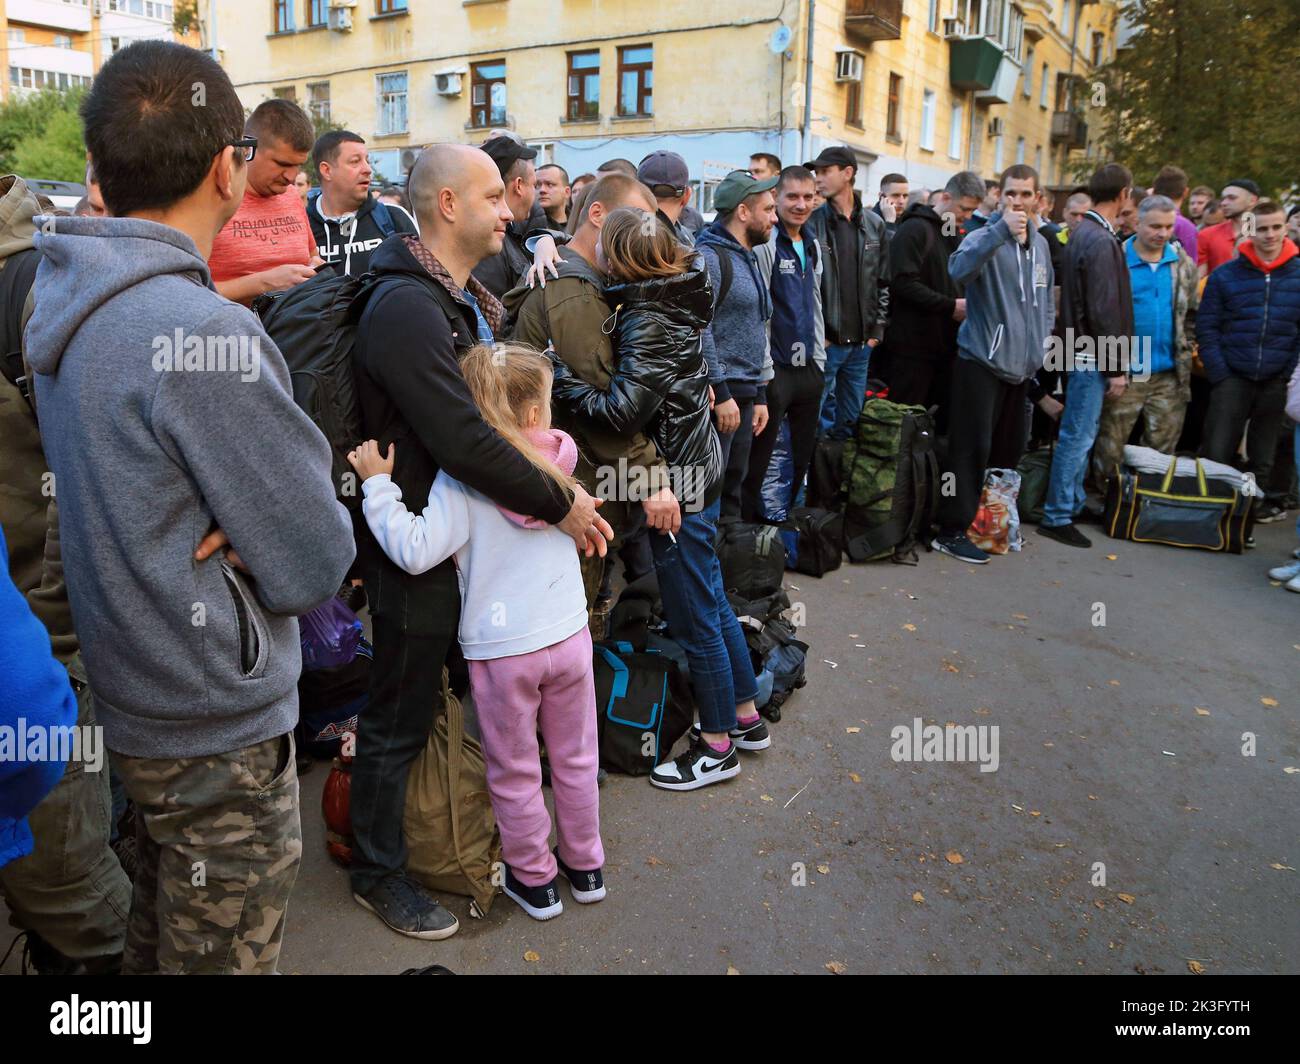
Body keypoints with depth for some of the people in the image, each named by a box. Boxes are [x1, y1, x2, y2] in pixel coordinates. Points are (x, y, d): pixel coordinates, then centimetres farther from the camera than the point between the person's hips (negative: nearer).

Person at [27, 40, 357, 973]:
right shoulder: (204, 336, -26)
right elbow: (315, 564, -22)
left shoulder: (67, 299, 3)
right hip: (222, 731, -8)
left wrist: (222, 534, -9)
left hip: (133, 697, 8)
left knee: (157, 938, 28)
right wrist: (245, 539, -4)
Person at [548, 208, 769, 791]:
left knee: (694, 617, 4)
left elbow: (621, 410, -30)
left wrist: (553, 371, -24)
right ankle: (744, 716, 36)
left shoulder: (647, 321, -23)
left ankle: (717, 745, 22)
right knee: (712, 600, 20)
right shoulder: (671, 294, 3)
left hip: (679, 476, -10)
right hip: (699, 458, 10)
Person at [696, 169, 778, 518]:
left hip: (744, 395, 9)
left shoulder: (749, 260, 21)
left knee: (733, 488, 15)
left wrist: (760, 395, 20)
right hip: (717, 395, -9)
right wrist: (721, 394, -19)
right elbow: (698, 330, -18)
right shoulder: (708, 257, -10)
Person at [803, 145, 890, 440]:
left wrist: (877, 328, 8)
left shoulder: (874, 224, 9)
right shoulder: (812, 223, -4)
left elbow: (883, 281, 14)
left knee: (852, 420, 13)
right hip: (823, 342, -4)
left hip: (862, 342, 4)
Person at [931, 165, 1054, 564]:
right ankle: (952, 531, -1)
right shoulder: (985, 237, -8)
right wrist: (1002, 229, -36)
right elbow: (959, 269, -32)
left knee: (1009, 449, 14)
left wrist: (1042, 339, 14)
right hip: (982, 360, -7)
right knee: (972, 448, -8)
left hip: (1022, 364, 7)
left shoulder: (1040, 244, 14)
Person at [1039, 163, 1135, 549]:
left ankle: (1074, 501, 30)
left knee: (1081, 433, 18)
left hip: (1082, 352, 10)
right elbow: (1104, 311, -20)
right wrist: (1115, 368, -16)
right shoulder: (1102, 241, -17)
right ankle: (1057, 517, 2)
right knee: (1078, 436, -4)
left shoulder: (1084, 233, 13)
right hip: (1091, 356, -10)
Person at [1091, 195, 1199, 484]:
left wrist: (1185, 352, 6)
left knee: (1163, 449, 11)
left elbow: (1191, 314, 15)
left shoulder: (1184, 263, 8)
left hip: (1169, 376, 4)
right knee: (1111, 449, 3)